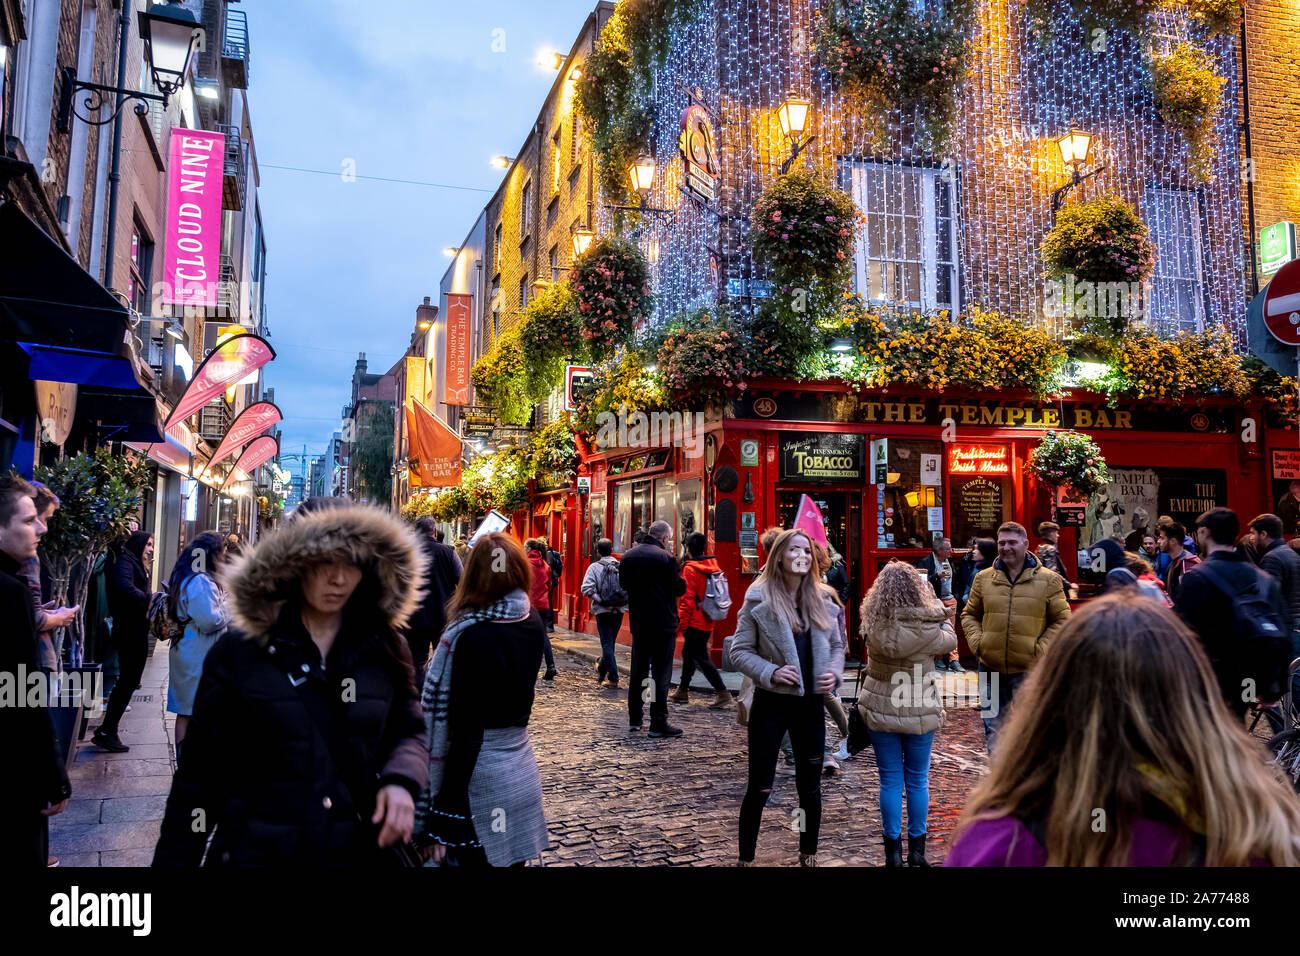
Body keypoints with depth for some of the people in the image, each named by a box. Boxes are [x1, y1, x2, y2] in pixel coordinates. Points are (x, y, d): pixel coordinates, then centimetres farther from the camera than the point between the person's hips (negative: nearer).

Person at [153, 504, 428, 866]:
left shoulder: (384, 651, 0)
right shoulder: (239, 651, -5)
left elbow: (409, 734, 7)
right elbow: (202, 769, -2)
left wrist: (401, 781, -13)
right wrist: (173, 858, -3)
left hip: (359, 851, 2)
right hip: (255, 851, -2)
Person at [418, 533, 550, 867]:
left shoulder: (473, 638, -20)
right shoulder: (533, 622, -2)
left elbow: (466, 734, -21)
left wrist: (442, 820, -16)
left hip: (480, 774, -7)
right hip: (521, 771, 7)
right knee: (510, 860, 19)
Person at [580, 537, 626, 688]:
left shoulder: (594, 567, -6)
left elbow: (587, 588, -17)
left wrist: (601, 601, -11)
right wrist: (624, 601, 5)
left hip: (603, 611, -3)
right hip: (619, 610, 3)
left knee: (607, 644, 2)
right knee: (610, 642, 19)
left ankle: (613, 678, -2)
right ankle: (601, 670, 36)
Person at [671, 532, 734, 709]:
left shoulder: (690, 568, -14)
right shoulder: (713, 566, 8)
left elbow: (687, 598, -18)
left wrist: (682, 622, -14)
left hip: (695, 621, -9)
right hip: (708, 622, 9)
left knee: (700, 658, -5)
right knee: (688, 653, 19)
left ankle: (722, 693, -11)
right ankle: (682, 692, 28)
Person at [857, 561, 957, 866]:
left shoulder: (874, 624, -12)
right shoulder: (927, 627, -17)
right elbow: (950, 642, 2)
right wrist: (944, 616, 18)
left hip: (880, 712, 1)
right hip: (920, 714, -1)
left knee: (890, 780, 10)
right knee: (918, 780, 14)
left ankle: (893, 850, 16)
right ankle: (917, 849, 23)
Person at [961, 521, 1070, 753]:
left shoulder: (1049, 580, -1)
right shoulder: (983, 578, 6)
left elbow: (1061, 620, 2)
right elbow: (969, 615, 15)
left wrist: (1041, 649, -8)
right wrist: (977, 642, -1)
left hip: (1028, 668, -3)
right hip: (990, 666, 3)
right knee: (993, 728, 12)